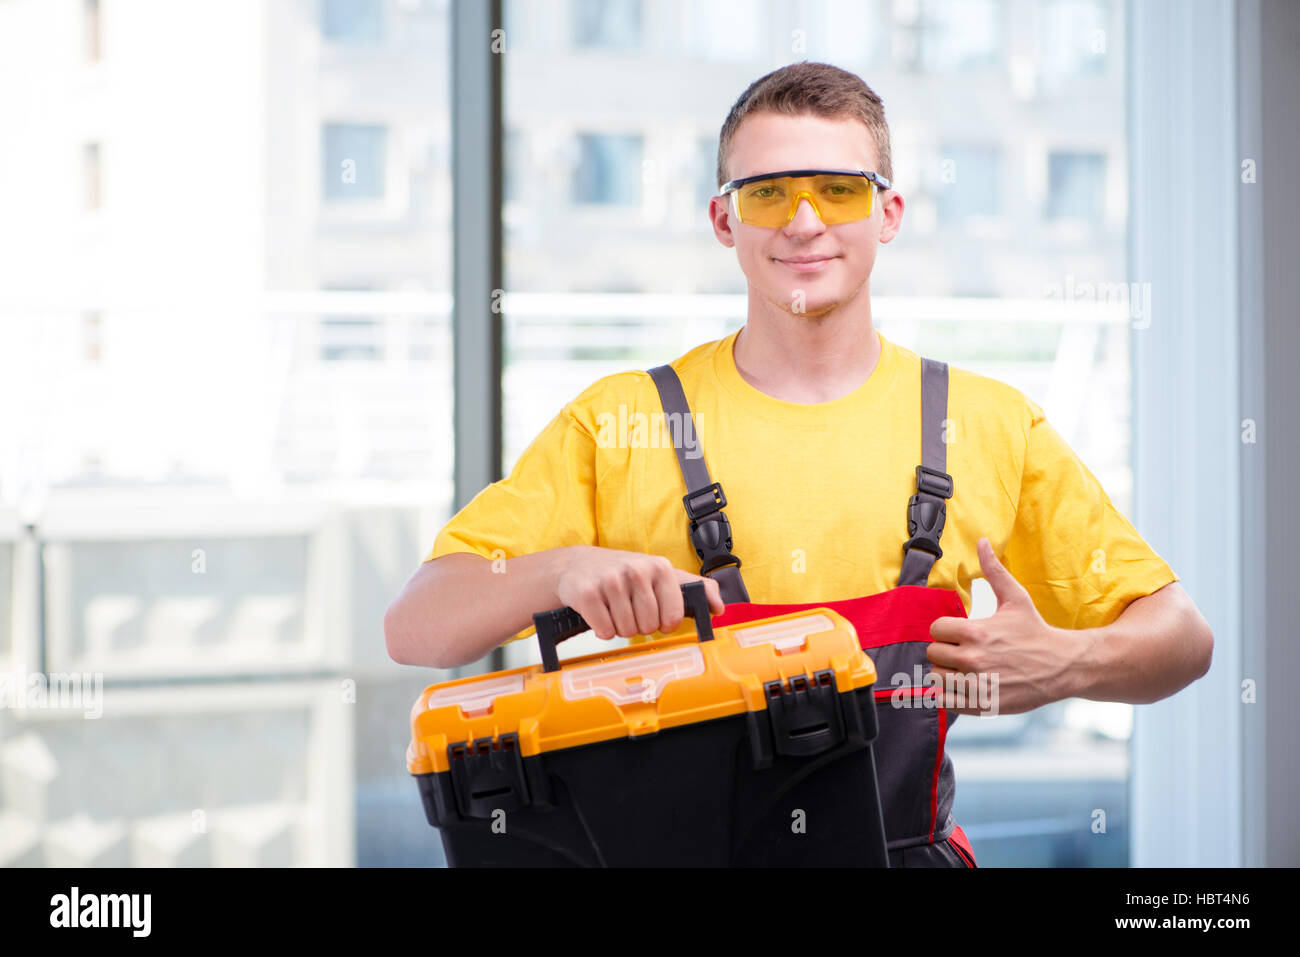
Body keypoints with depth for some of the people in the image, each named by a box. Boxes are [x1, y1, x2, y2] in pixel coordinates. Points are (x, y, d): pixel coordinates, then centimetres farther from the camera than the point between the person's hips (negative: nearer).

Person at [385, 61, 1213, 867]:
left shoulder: (991, 426, 12)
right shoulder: (619, 422, 8)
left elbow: (1182, 636, 15)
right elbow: (415, 629, 3)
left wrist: (1063, 664, -6)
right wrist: (562, 570, -17)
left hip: (910, 850, 1)